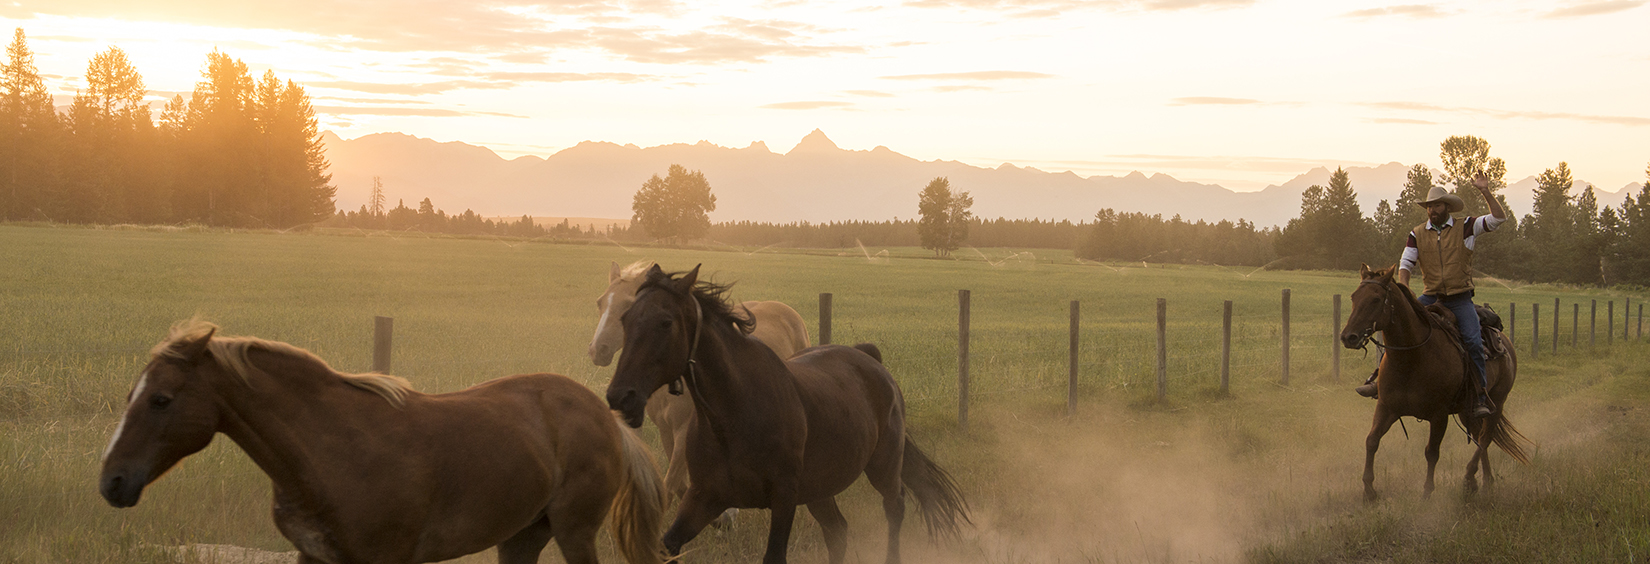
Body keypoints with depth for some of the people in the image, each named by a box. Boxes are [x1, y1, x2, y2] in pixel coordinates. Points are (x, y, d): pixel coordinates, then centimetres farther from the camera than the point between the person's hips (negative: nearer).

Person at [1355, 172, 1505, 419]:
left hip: (1460, 298, -2)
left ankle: (1481, 396, -12)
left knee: (1473, 341, -20)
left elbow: (1498, 218, -5)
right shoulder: (1418, 234, 7)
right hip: (1431, 297, 2)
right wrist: (1404, 290, -15)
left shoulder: (1464, 227, 2)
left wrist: (1485, 192, -15)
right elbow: (1405, 263, 2)